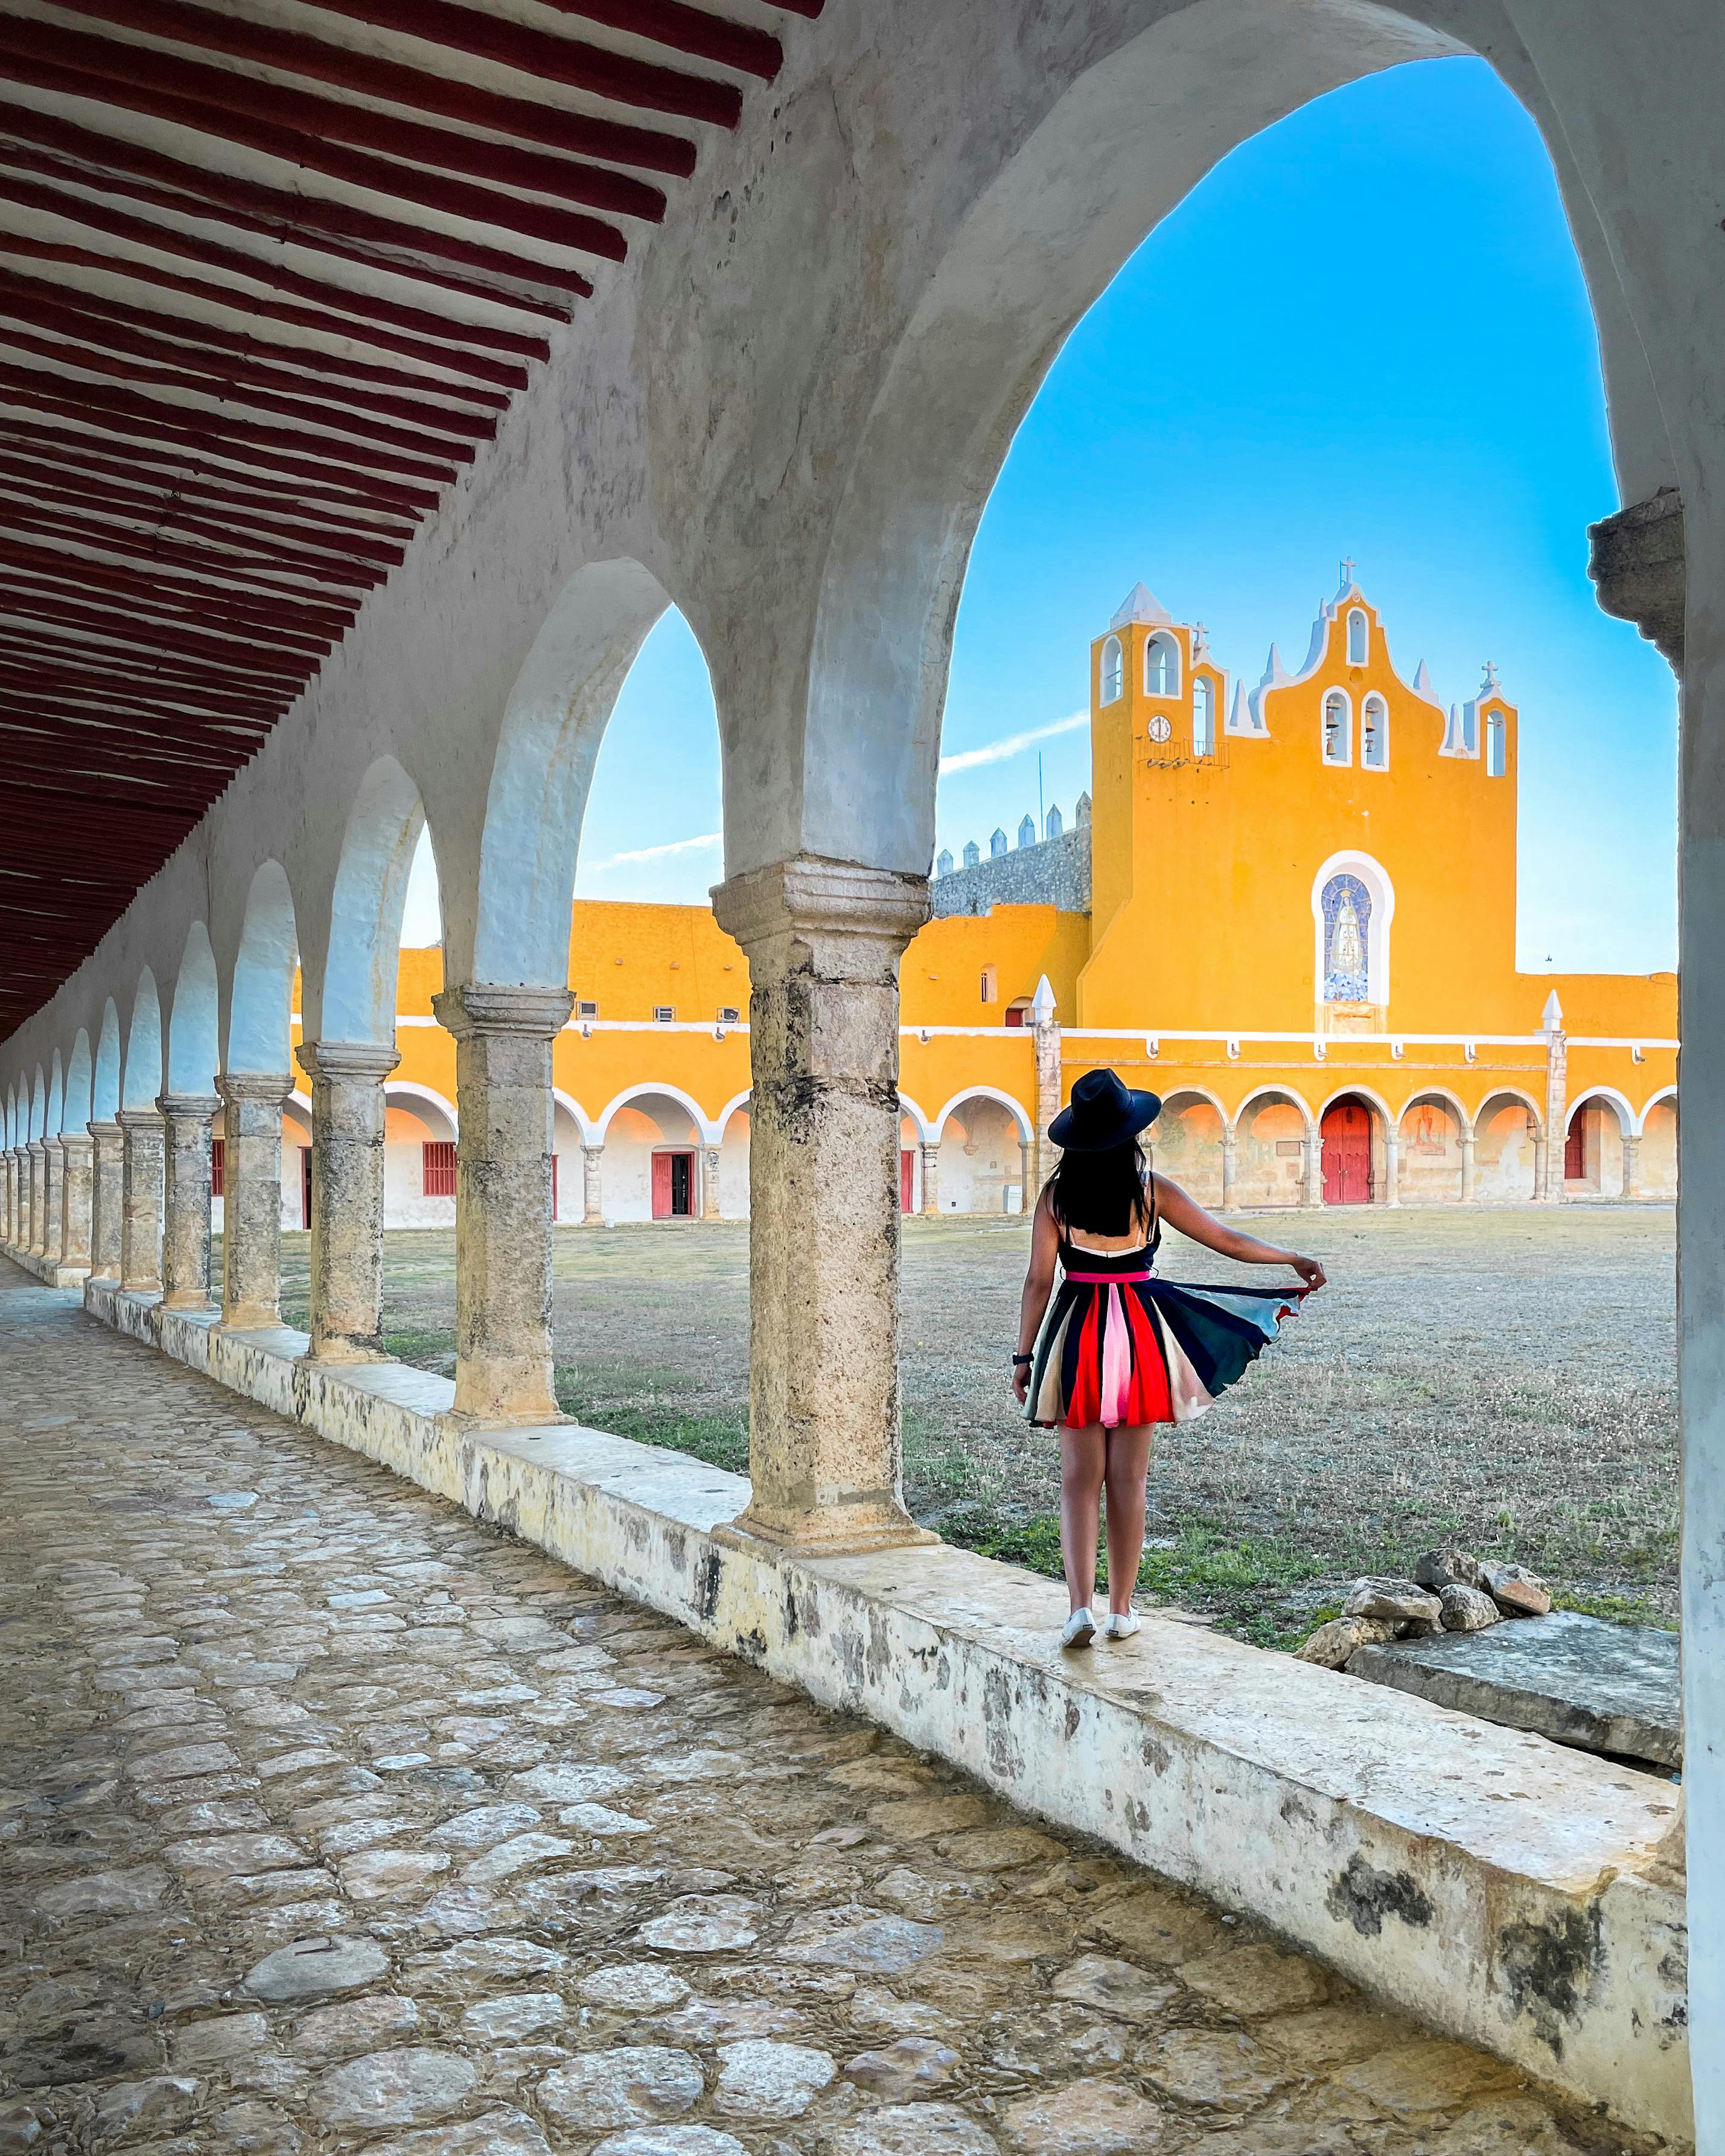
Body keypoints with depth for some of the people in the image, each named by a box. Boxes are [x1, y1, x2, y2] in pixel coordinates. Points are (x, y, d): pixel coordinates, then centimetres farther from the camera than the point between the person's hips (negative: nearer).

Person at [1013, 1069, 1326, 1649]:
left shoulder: (1057, 1193, -4)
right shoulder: (1150, 1189, -4)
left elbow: (1039, 1280, -5)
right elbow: (1226, 1240, 2)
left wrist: (1024, 1356, 2)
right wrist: (1294, 1259, 15)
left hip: (1076, 1332, 0)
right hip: (1139, 1332, 0)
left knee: (1079, 1480, 6)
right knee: (1128, 1479, 9)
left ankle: (1080, 1606, -5)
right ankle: (1121, 1610, 15)